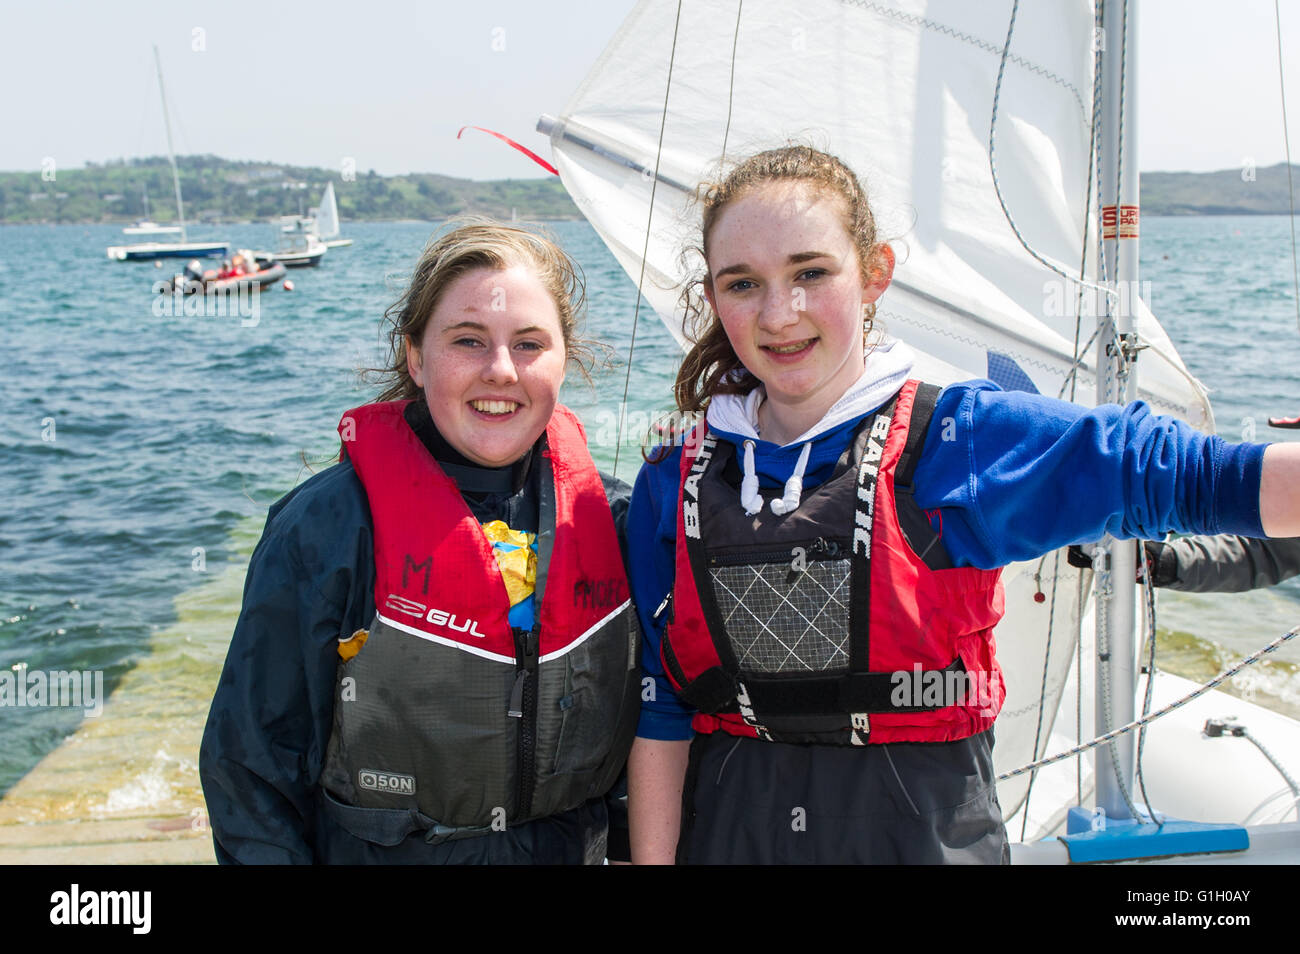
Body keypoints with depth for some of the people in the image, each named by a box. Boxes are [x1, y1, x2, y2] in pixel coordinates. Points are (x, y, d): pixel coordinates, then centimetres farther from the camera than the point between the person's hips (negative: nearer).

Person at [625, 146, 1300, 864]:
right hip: (728, 831, 2)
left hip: (924, 830, -1)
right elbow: (658, 716, 1)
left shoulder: (960, 441, -8)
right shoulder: (672, 487, -2)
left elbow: (1196, 478, -15)